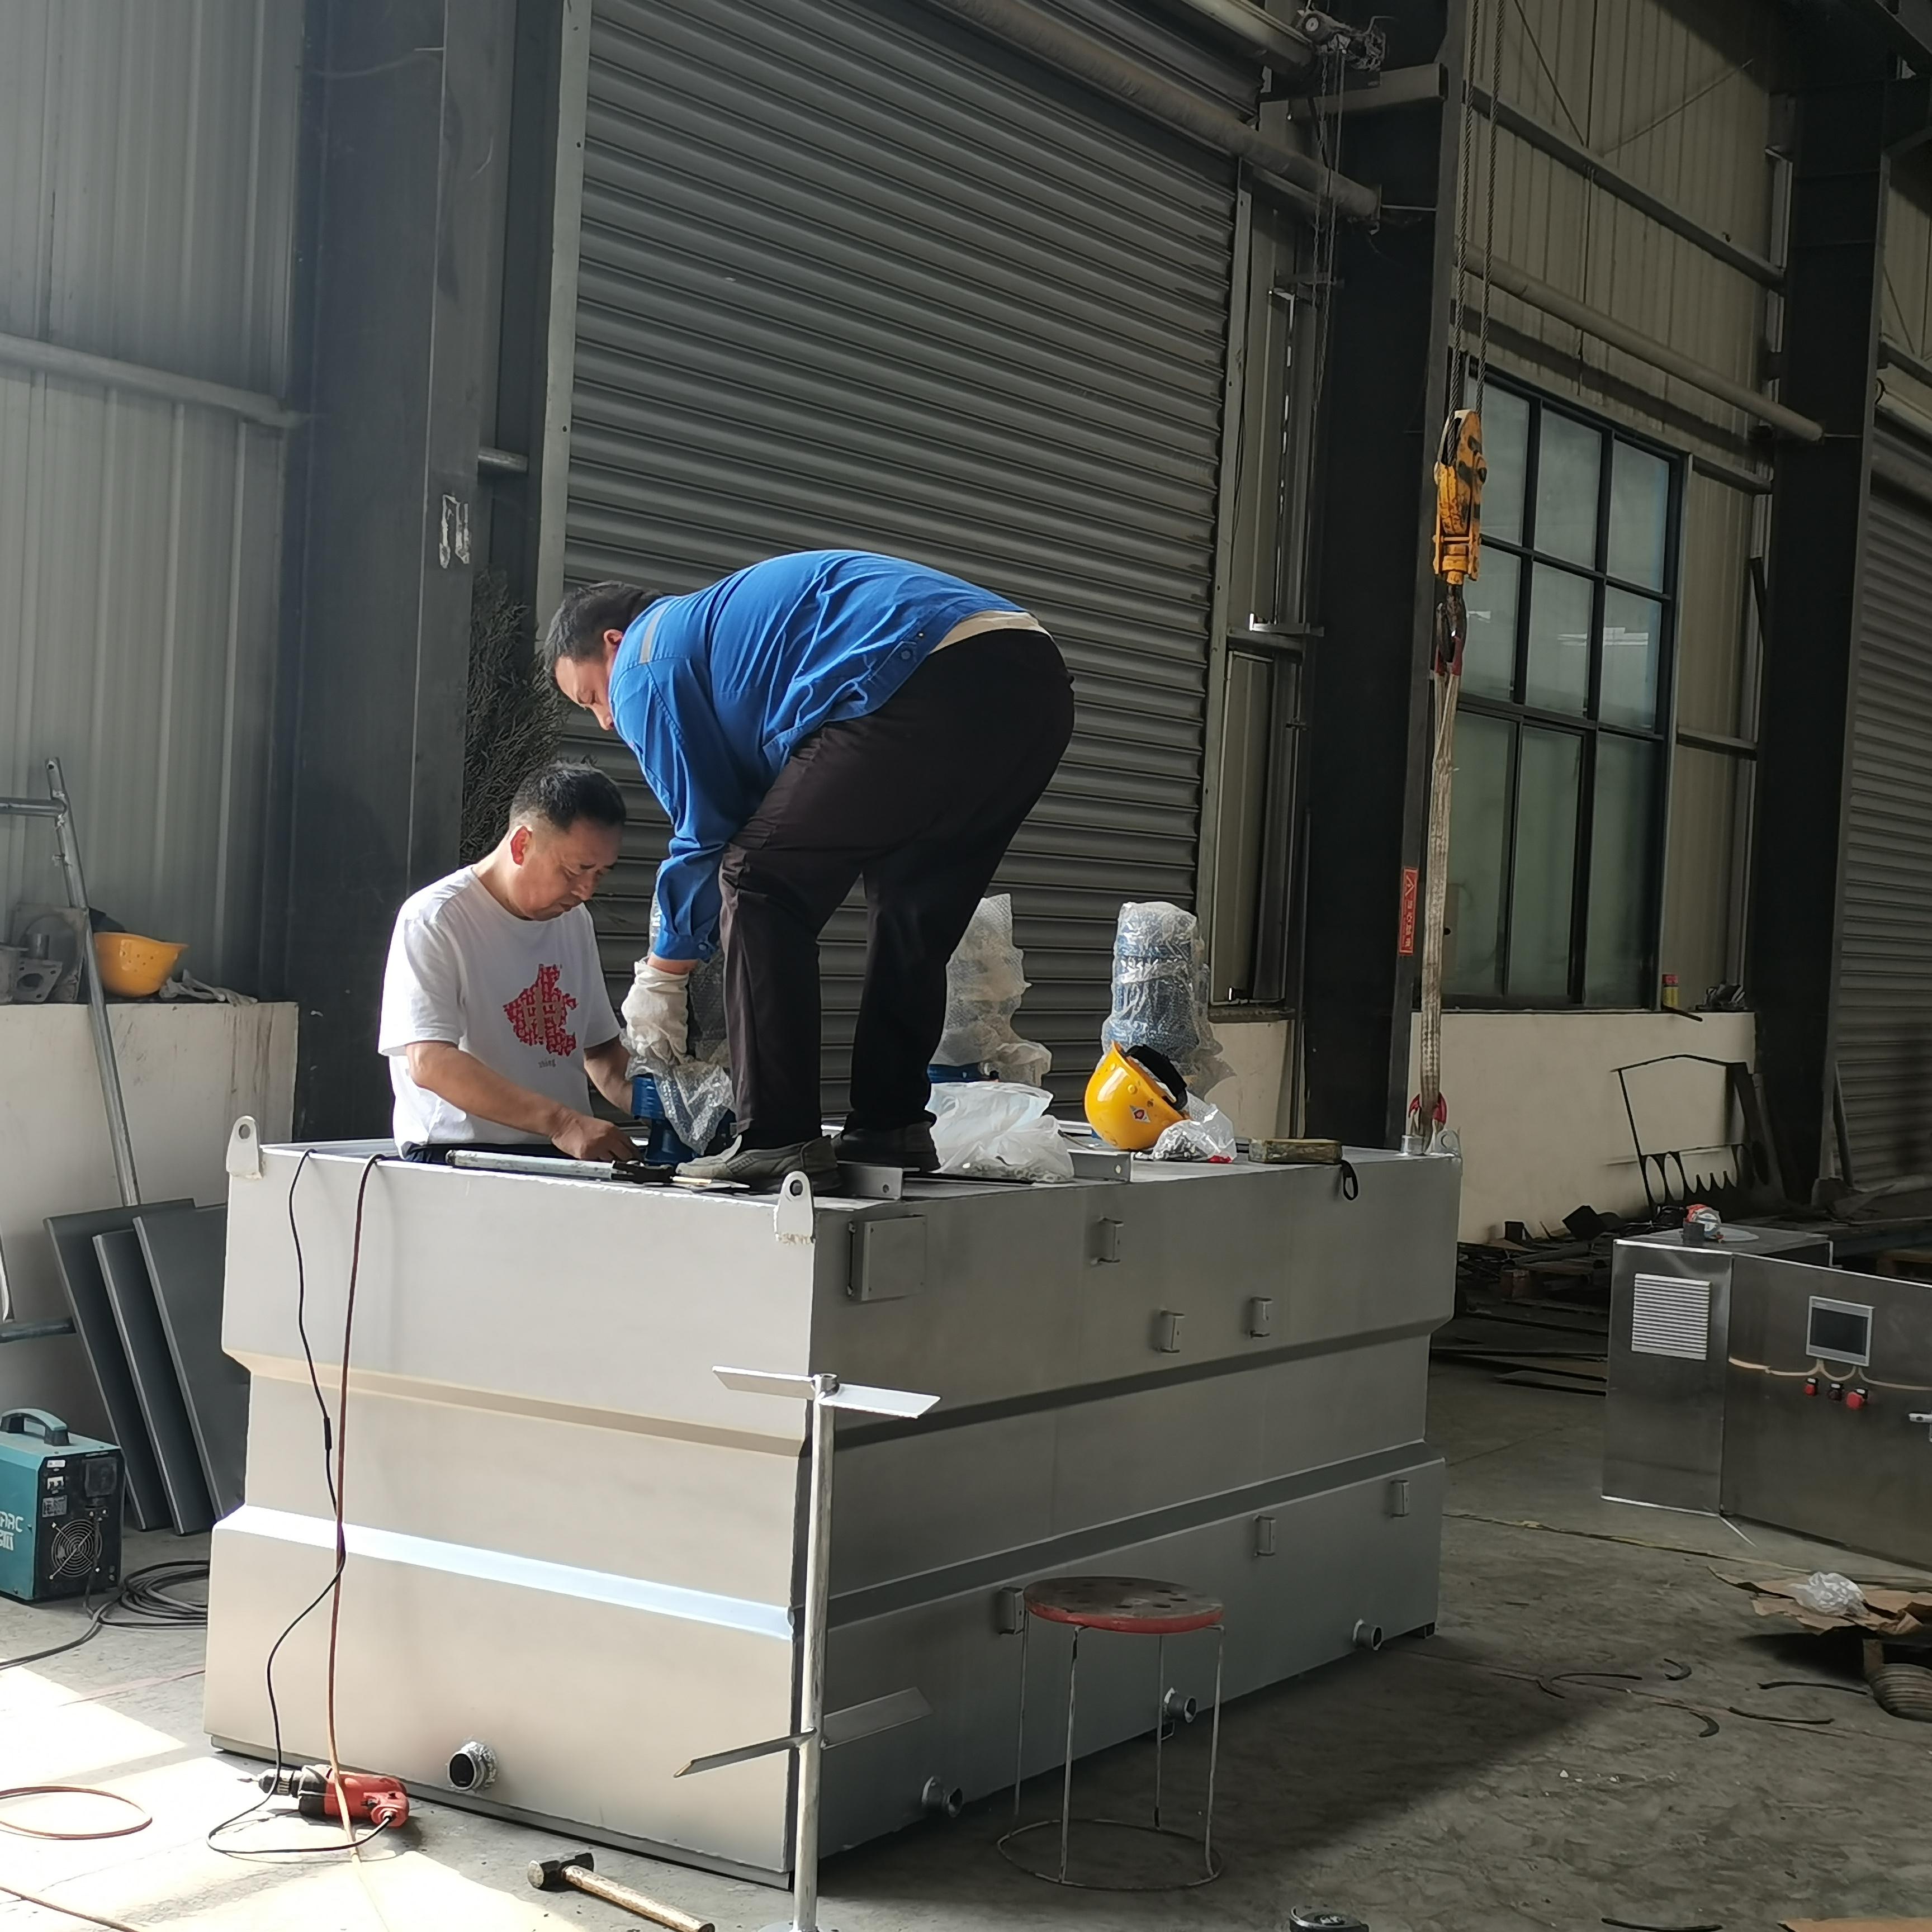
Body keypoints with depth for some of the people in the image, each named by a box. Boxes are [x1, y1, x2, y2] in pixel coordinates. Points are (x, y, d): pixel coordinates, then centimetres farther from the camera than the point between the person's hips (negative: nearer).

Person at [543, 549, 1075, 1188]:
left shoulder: (647, 662, 12)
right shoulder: (721, 618, 38)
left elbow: (707, 834, 10)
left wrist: (659, 981, 21)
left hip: (931, 680, -9)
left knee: (761, 880, 1)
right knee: (910, 910, 23)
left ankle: (777, 1140, -3)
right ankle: (890, 1128, 22)